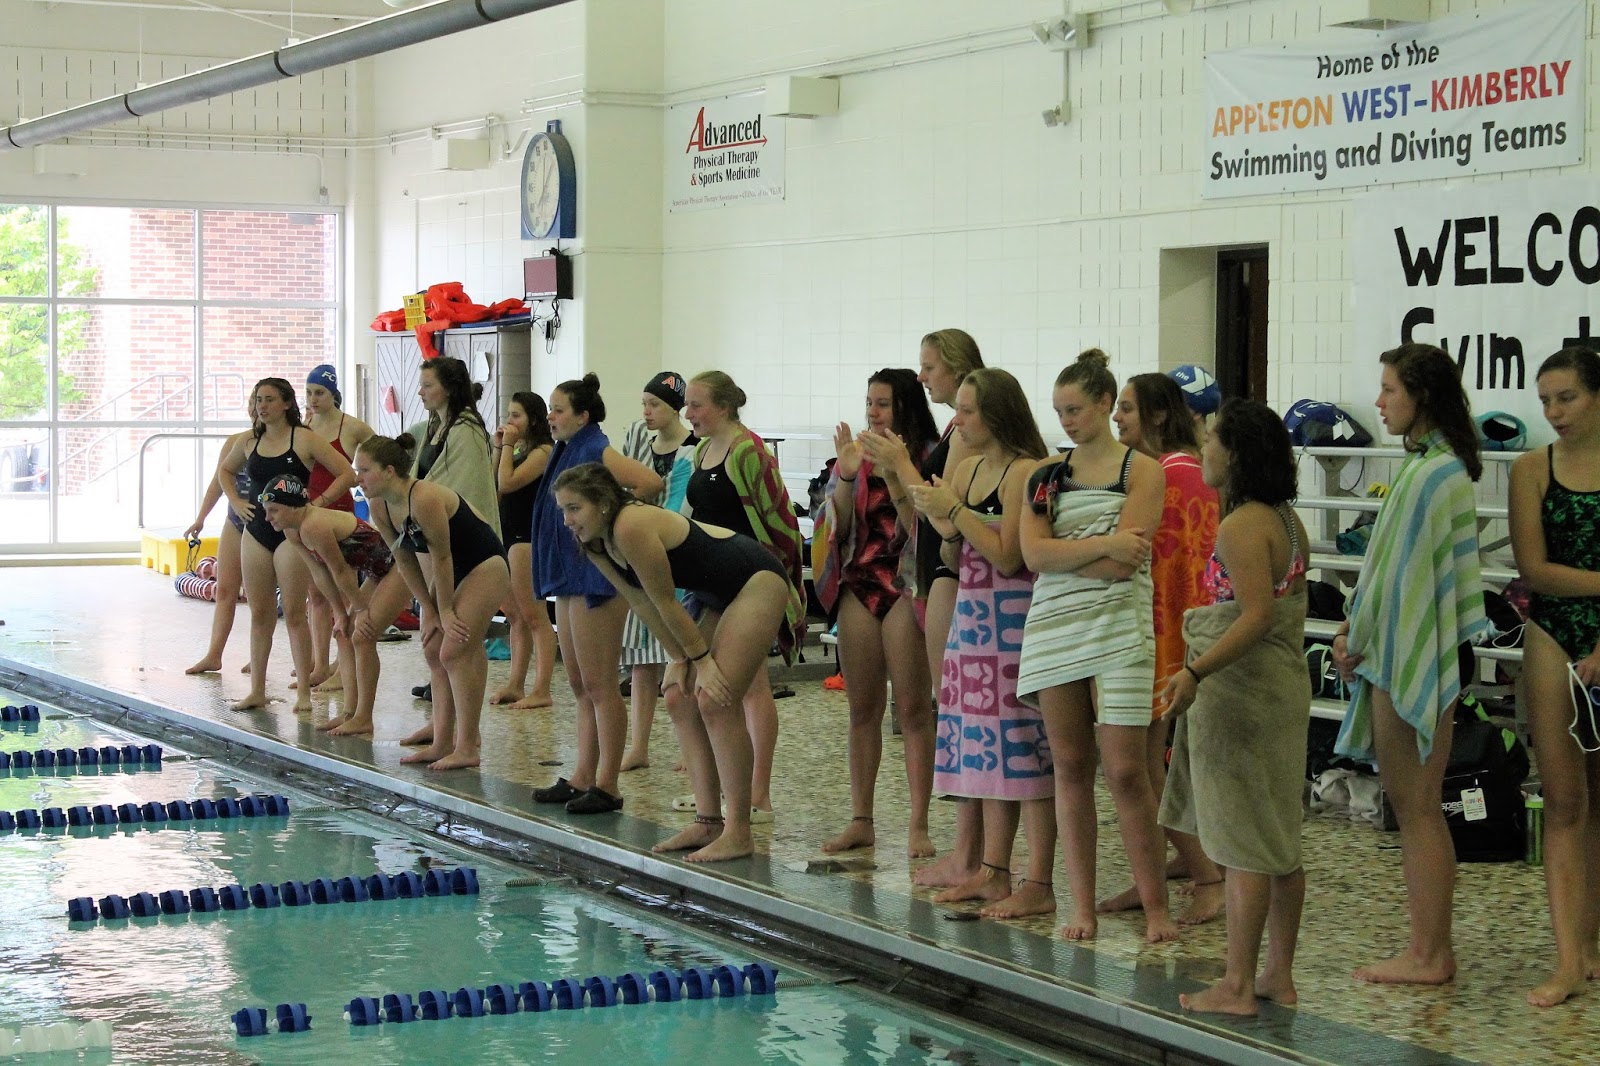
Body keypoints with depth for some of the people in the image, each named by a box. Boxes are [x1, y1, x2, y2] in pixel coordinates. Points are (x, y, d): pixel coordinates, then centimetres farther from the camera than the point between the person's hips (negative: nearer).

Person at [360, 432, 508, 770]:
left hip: (484, 565, -9)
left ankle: (467, 748, -5)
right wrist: (429, 610, 0)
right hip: (450, 567, 9)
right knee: (434, 652, 7)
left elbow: (441, 558, -25)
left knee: (454, 652, -12)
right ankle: (443, 743, 13)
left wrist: (445, 610, -16)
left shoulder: (425, 499, -32)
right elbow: (405, 561, 1)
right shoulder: (379, 507, -7)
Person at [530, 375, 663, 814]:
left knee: (599, 687, -5)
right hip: (569, 578, 10)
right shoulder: (566, 451, 13)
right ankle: (582, 778, 21)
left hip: (596, 577, -10)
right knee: (580, 686, 14)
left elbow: (650, 482, -29)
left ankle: (606, 786, -1)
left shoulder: (595, 452, -15)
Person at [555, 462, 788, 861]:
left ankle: (739, 833, -12)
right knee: (681, 698, 6)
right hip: (717, 596, 10)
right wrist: (681, 659, 1)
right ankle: (709, 821, 9)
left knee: (714, 700, -15)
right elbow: (642, 603, 5)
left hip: (757, 581, -10)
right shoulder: (596, 544, 1)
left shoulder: (631, 528, -27)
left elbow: (666, 602, -21)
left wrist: (701, 658, -14)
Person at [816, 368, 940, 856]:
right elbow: (837, 526, 4)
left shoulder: (928, 458, -5)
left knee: (913, 707, -4)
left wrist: (893, 475, -23)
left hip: (905, 588, -5)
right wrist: (845, 475, -10)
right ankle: (861, 821, 14)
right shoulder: (858, 455, 11)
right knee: (862, 707, 9)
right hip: (859, 586, 6)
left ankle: (918, 825, 0)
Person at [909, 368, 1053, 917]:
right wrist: (946, 529, -4)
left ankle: (1038, 885, -4)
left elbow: (1008, 557, -17)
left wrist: (953, 511, -16)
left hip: (1014, 619, -9)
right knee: (988, 746, 11)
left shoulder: (1025, 471, -12)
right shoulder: (967, 468, 13)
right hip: (972, 614, 9)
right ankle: (993, 872, 18)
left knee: (1024, 746, -7)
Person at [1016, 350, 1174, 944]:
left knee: (1125, 771, -7)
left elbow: (1123, 564, -12)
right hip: (1053, 627, 4)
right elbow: (1034, 555, -4)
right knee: (1070, 768, 5)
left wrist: (1061, 551, -7)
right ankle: (1082, 905, 11)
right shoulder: (1046, 475, 11)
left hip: (1118, 629, -4)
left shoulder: (1142, 471, 1)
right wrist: (1101, 544, -13)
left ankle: (1155, 905, 3)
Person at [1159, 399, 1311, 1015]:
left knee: (1243, 843, -5)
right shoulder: (1284, 519, 12)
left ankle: (1237, 987, -1)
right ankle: (1279, 976, 18)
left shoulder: (1242, 525, -17)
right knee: (1278, 841, 12)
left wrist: (1195, 673, -29)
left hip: (1241, 689, -10)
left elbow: (1258, 615, -25)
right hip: (1283, 688, 10)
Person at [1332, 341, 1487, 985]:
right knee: (1414, 805, 14)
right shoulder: (1436, 466, 13)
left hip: (1416, 658, -10)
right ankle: (1431, 949, 20)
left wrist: (1359, 641, -7)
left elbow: (1410, 574, -18)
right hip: (1411, 653, 10)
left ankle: (1427, 956, 4)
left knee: (1415, 808, -3)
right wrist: (1358, 627, 6)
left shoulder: (1431, 473, -18)